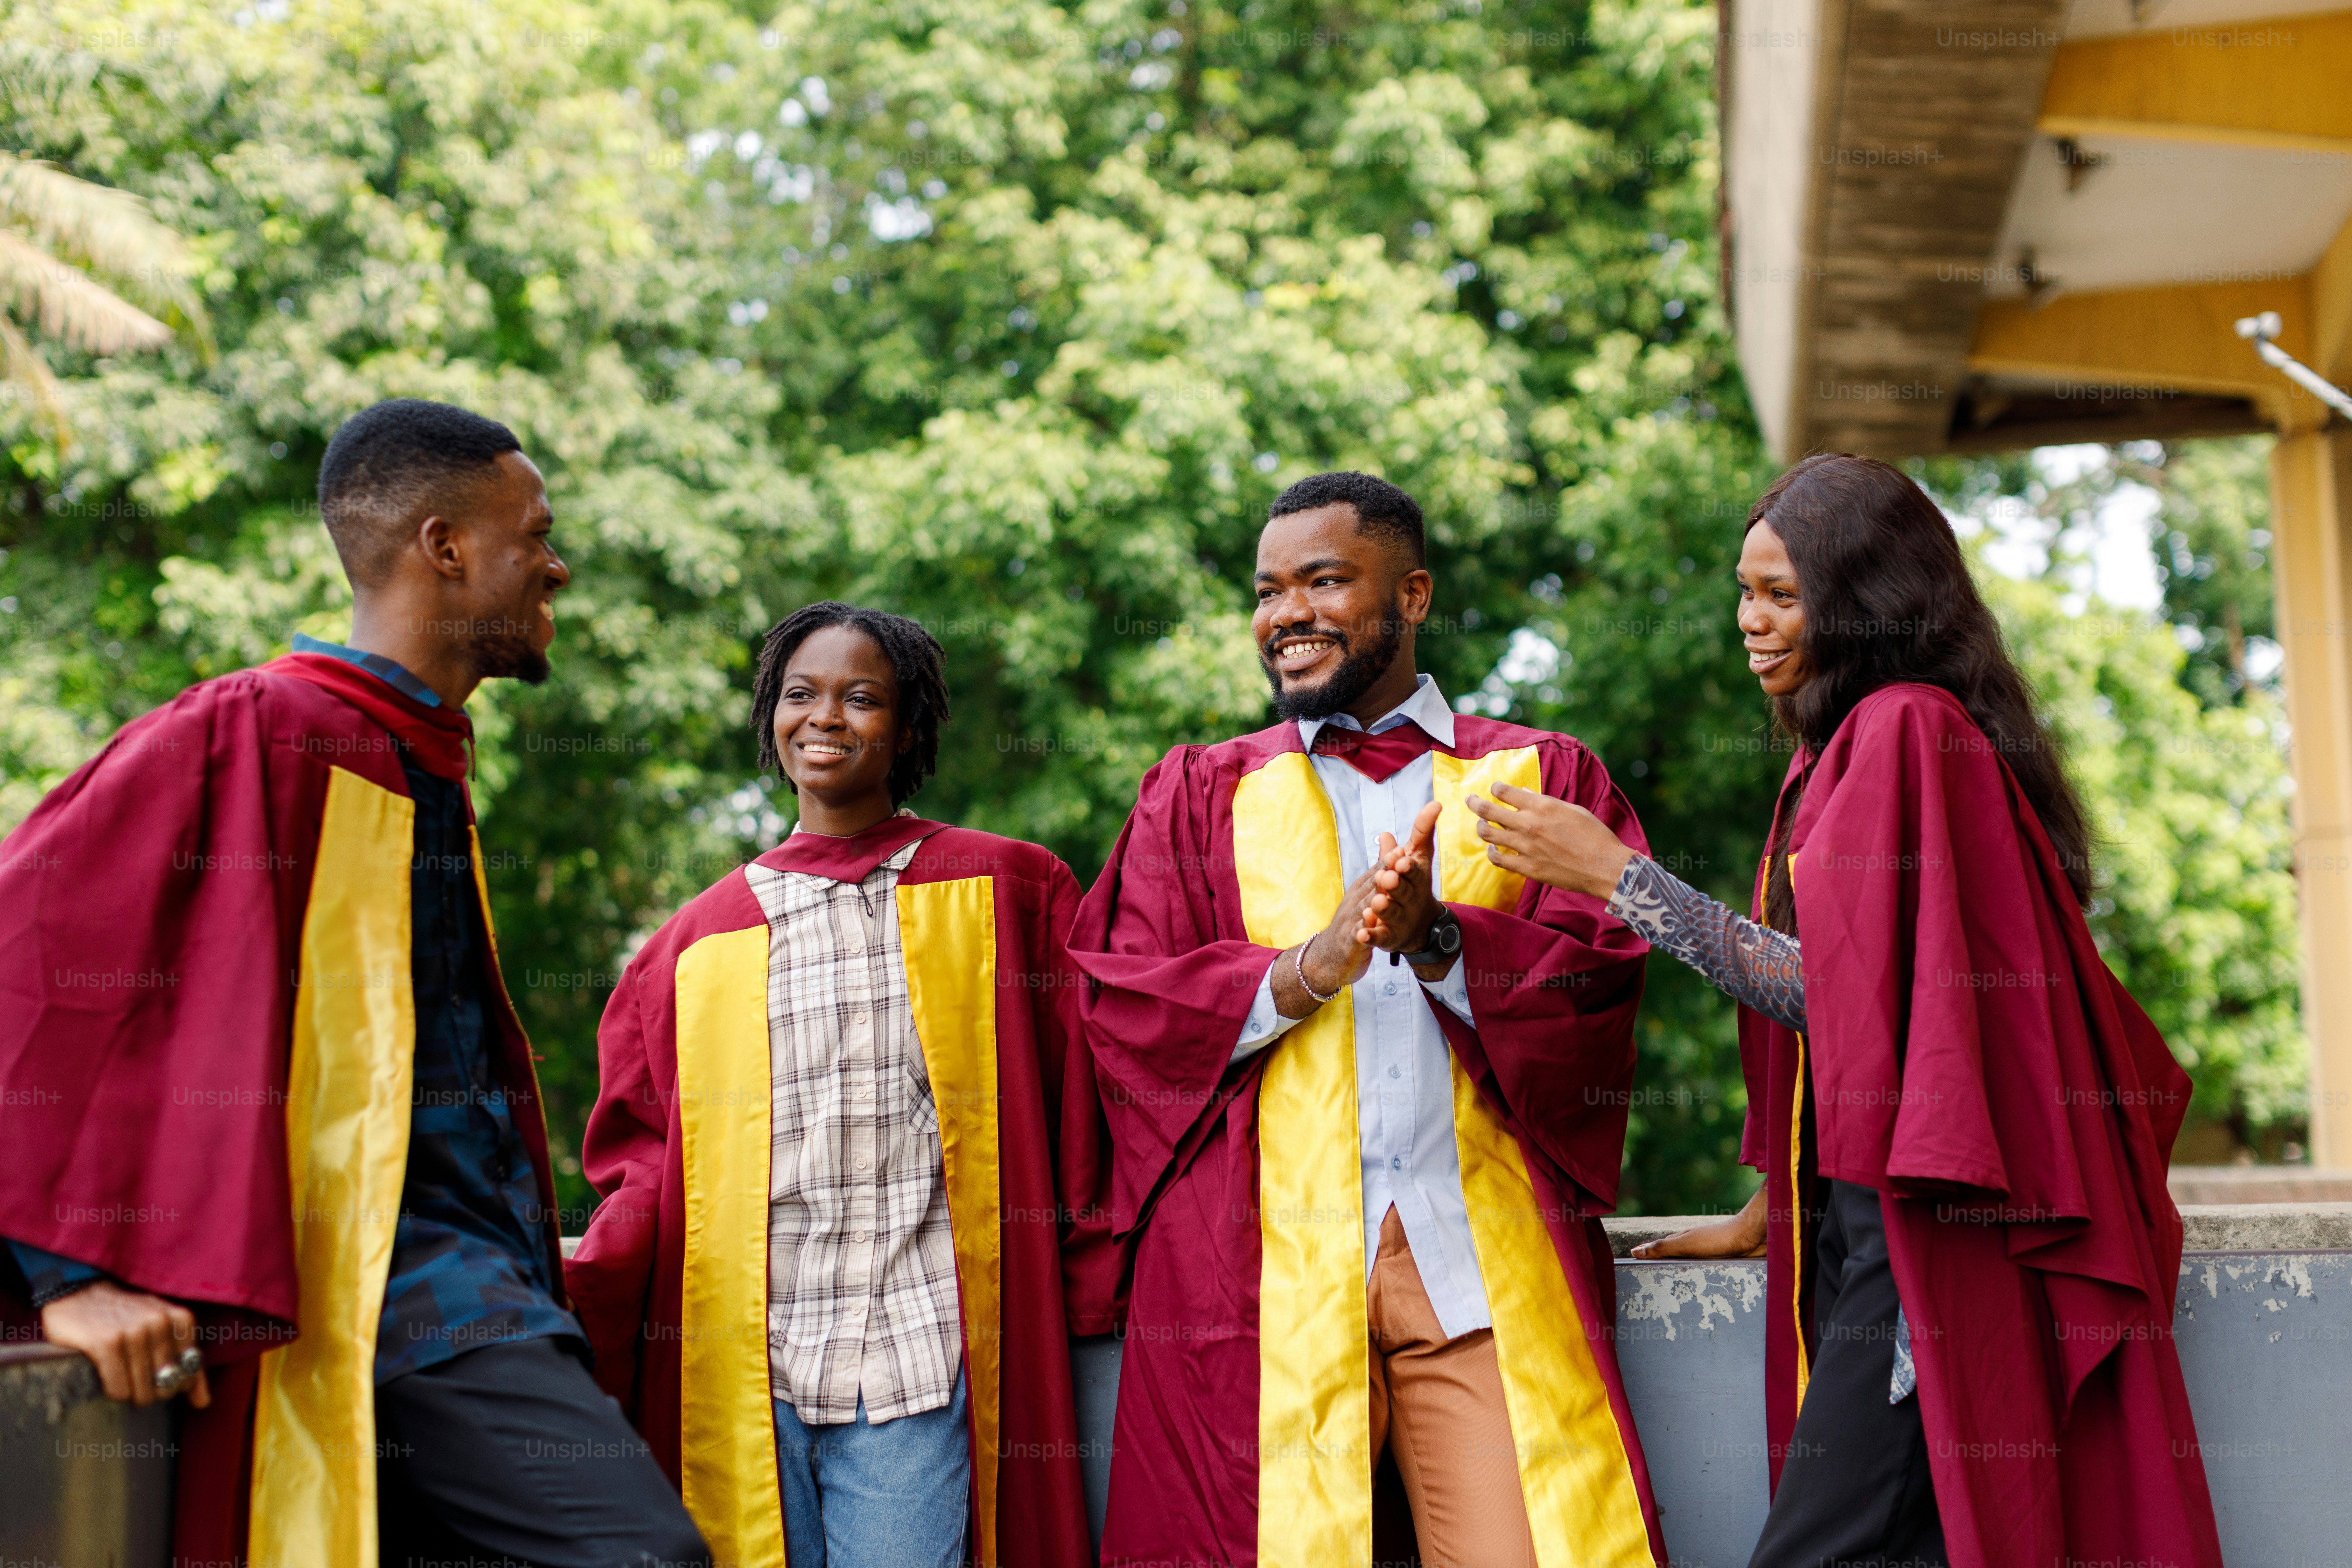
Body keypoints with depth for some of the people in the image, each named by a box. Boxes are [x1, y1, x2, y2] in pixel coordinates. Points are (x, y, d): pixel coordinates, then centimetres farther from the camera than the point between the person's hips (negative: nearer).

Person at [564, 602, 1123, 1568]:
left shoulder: (1006, 893, 7)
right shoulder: (700, 937, 12)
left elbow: (1082, 1109, 7)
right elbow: (645, 1151, 12)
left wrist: (1094, 1301, 3)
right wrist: (584, 1275, -6)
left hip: (914, 1368, -2)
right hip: (738, 1370, 2)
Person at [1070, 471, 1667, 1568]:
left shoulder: (1539, 777, 14)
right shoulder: (1198, 794, 16)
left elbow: (1602, 972, 1)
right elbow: (1119, 1003, 4)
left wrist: (1439, 939, -16)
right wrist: (1310, 965, -11)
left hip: (1485, 1251, 0)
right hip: (1263, 1261, 1)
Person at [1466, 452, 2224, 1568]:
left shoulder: (1904, 728, -9)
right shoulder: (1840, 745, 20)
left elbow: (1829, 985, -16)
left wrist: (1615, 876, -14)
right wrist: (1765, 1217, 21)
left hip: (1923, 1228, -9)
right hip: (1861, 1222, 9)